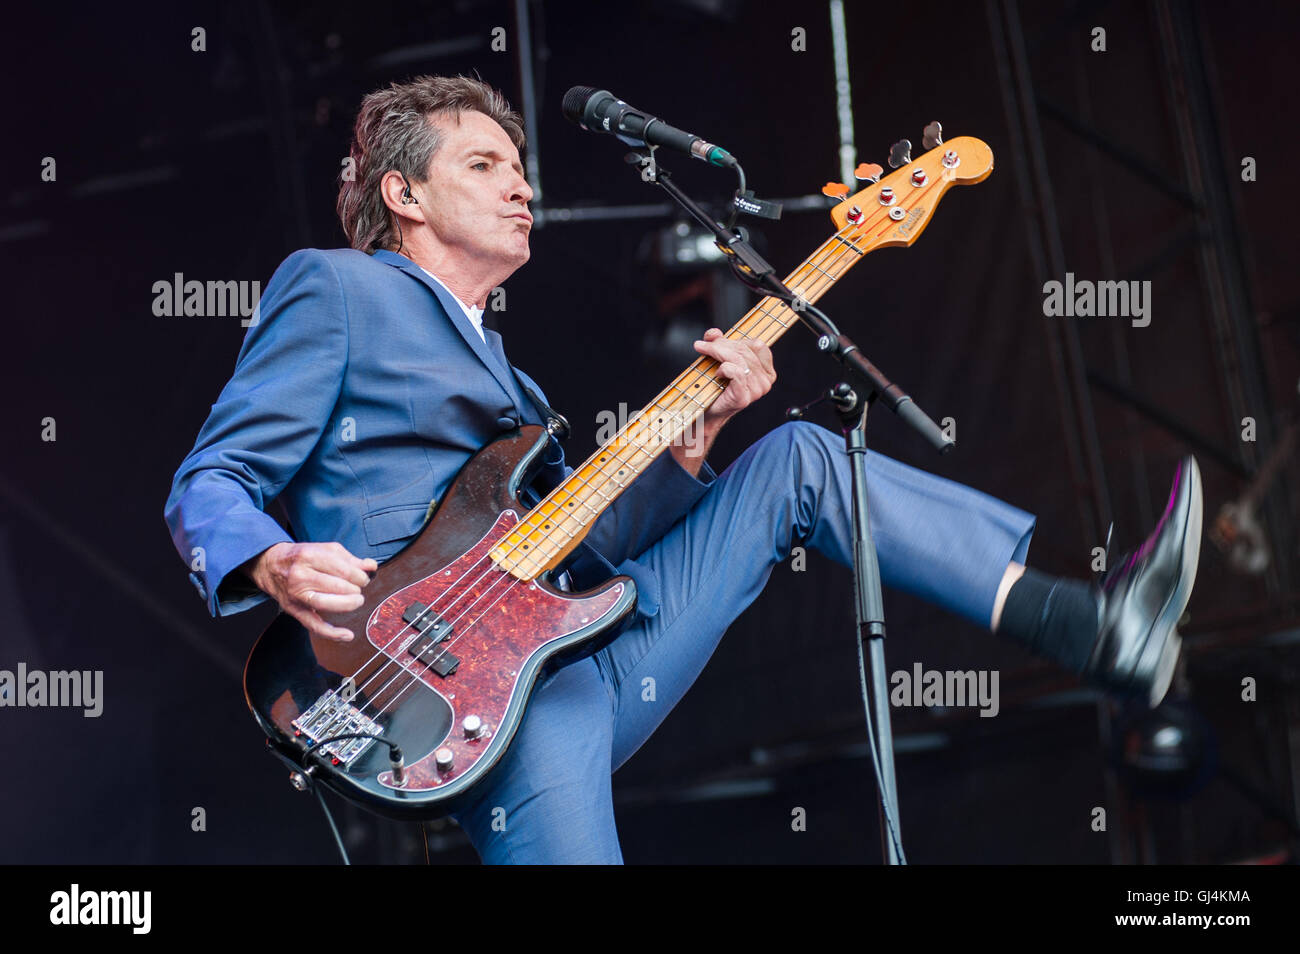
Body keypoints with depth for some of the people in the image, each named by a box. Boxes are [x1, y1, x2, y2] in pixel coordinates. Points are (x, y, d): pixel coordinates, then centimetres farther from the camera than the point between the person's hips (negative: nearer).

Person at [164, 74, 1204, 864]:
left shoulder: (503, 373, 32)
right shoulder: (335, 291, 7)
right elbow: (209, 487, 0)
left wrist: (691, 441, 4)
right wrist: (275, 566, -23)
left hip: (578, 656, 7)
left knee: (796, 459, 6)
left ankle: (1089, 627, -2)